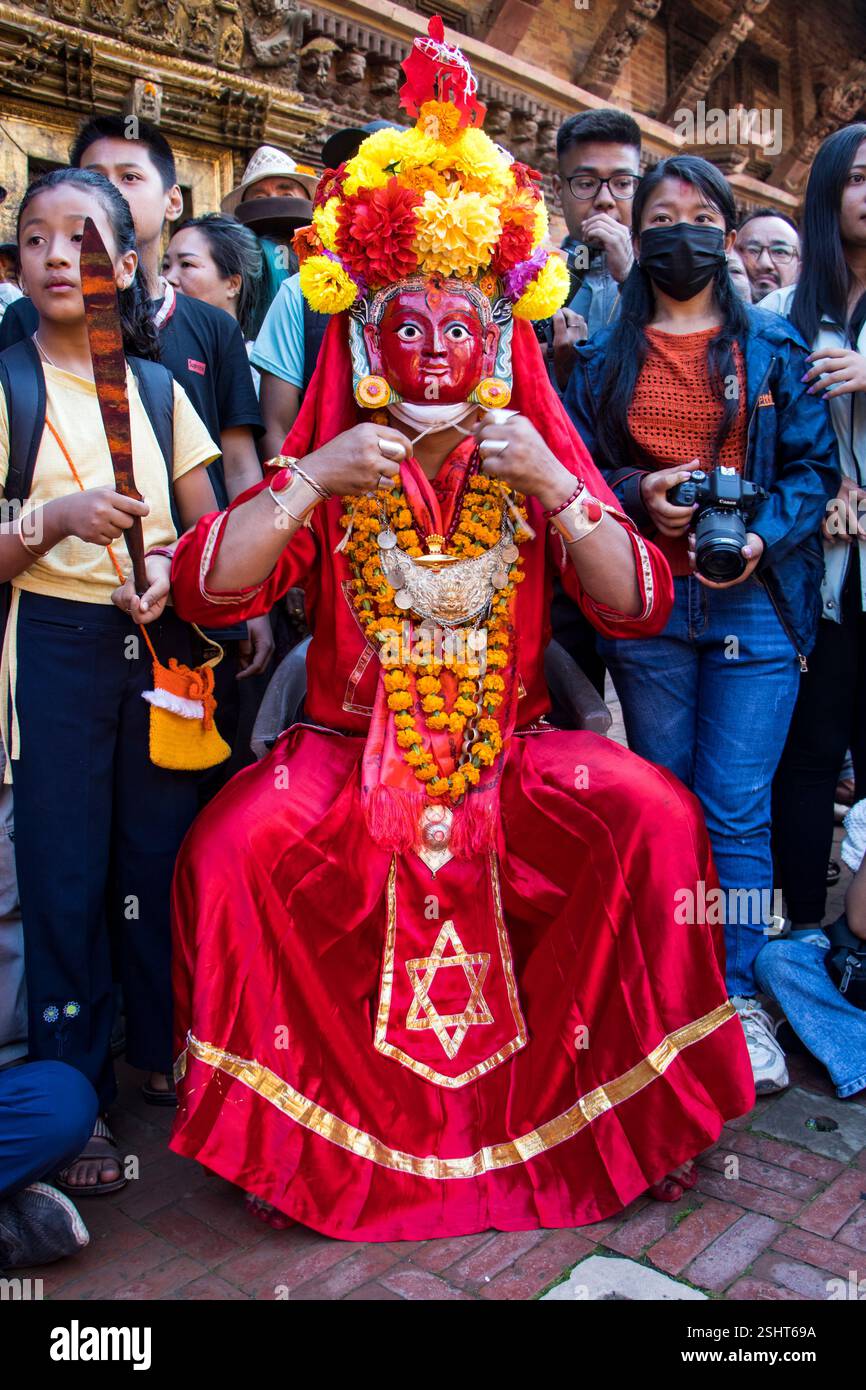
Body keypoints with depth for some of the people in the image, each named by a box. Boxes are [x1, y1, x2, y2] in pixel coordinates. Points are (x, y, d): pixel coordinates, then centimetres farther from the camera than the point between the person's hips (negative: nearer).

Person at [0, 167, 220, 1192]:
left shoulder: (157, 386, 9)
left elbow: (210, 525, 10)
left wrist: (175, 569, -10)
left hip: (158, 640, 3)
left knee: (161, 857, 8)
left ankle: (167, 1050, 29)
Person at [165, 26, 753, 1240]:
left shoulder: (535, 464, 6)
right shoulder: (327, 470, 3)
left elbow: (638, 608, -5)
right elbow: (206, 589, -9)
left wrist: (555, 487, -17)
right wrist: (312, 481, -20)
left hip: (511, 753, 1)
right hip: (350, 753, 0)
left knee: (658, 818, -22)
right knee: (232, 847, -26)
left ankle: (646, 1102, 1)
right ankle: (276, 1118, -1)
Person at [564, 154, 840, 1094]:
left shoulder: (775, 350, 8)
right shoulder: (605, 357, 11)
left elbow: (814, 466, 4)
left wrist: (762, 536, -14)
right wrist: (637, 494, -11)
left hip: (752, 602, -1)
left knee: (736, 812, -2)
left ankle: (736, 998, 13)